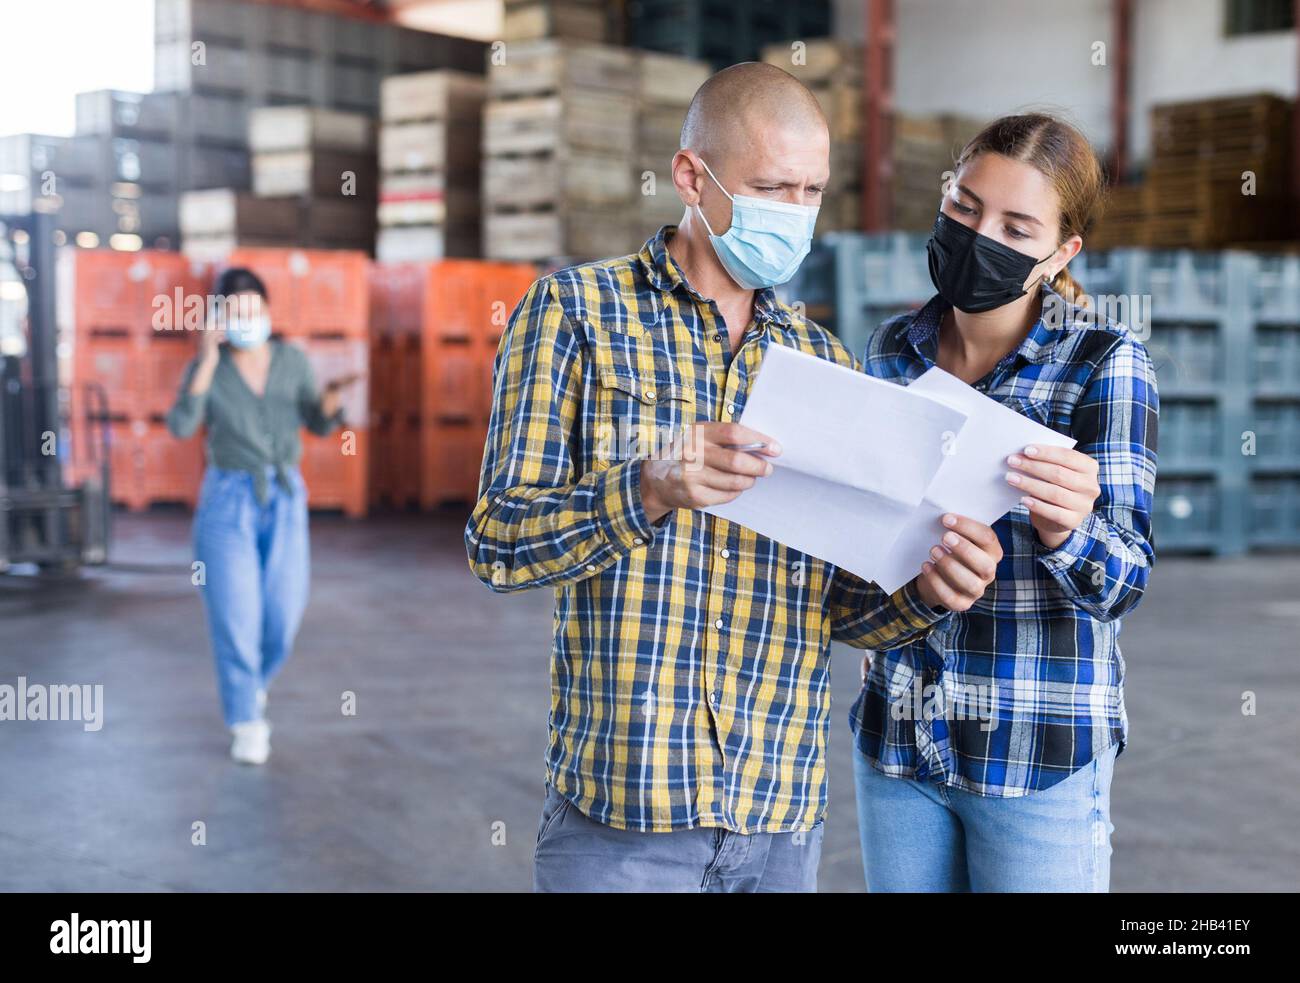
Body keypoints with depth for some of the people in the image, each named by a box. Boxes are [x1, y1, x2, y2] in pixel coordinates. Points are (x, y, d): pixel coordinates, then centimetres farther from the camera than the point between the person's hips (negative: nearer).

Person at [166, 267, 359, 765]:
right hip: (228, 500, -2)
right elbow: (180, 426, -21)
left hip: (285, 499, 3)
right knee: (235, 615, -4)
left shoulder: (292, 359, 0)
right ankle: (247, 723, 10)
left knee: (283, 613, 4)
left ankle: (253, 679, 35)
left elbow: (319, 424, 3)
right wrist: (208, 363, -28)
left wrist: (332, 398, -19)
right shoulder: (205, 368, -7)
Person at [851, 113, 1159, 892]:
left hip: (1038, 754, -4)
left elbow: (1122, 583, -16)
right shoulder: (894, 350, 3)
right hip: (897, 737, 4)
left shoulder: (1105, 361, -9)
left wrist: (1068, 531, -35)